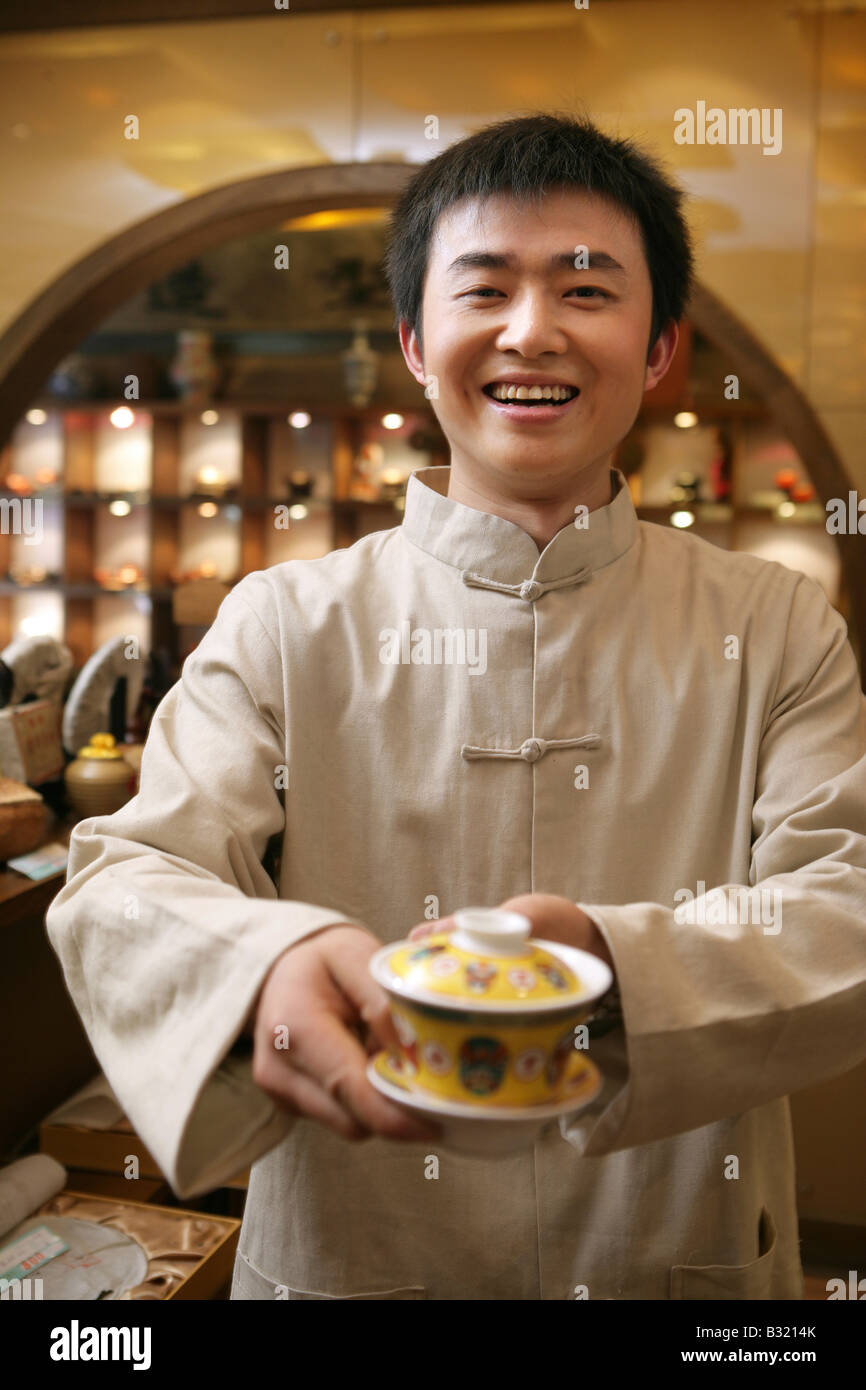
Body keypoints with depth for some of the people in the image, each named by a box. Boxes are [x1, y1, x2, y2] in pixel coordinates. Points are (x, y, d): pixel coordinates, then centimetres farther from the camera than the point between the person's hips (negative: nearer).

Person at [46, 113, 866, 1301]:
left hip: (685, 1262, 1)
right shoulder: (284, 626, -5)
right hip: (345, 1259, 0)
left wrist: (616, 966, -34)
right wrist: (264, 967, -37)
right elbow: (126, 878, -14)